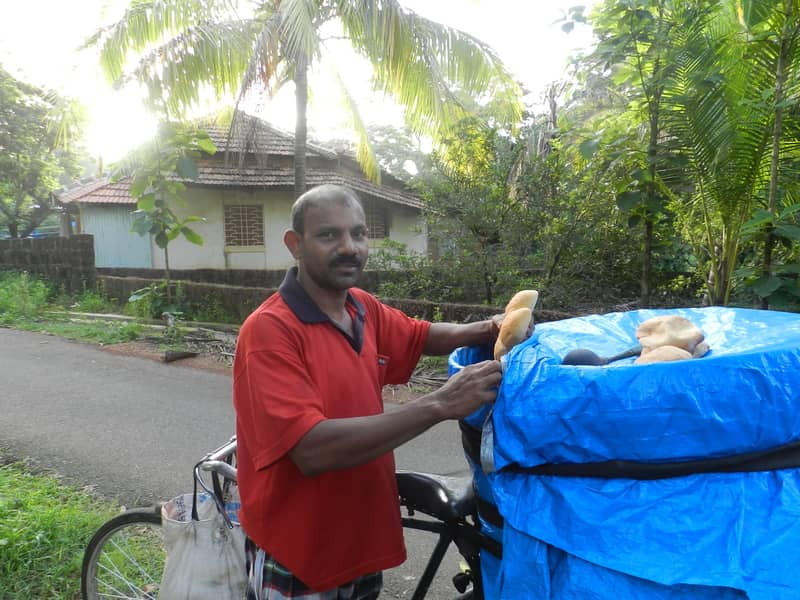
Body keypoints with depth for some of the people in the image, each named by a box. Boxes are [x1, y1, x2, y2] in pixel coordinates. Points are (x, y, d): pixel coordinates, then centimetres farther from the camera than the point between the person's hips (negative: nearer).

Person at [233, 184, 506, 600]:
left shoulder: (366, 310, -1)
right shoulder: (270, 330, -23)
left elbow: (425, 336, 14)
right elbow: (312, 450, -31)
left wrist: (489, 329, -6)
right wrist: (438, 404, -33)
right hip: (297, 561, -6)